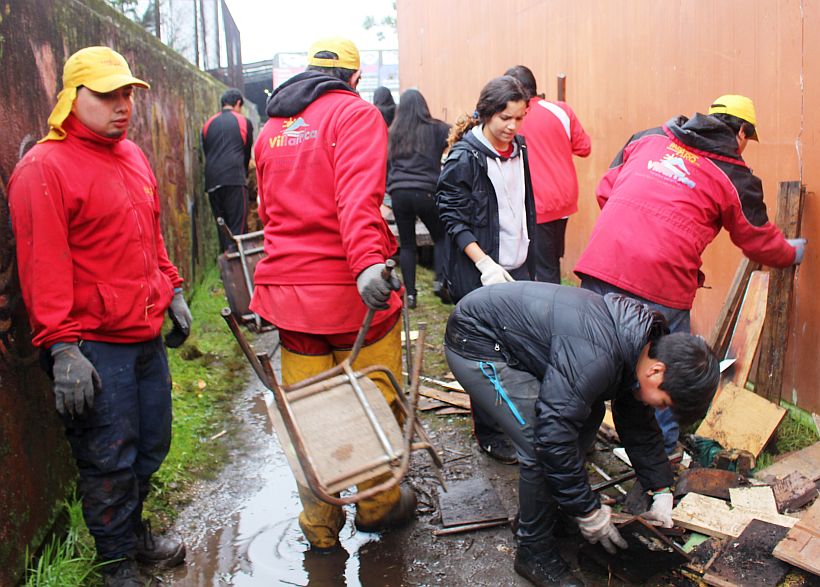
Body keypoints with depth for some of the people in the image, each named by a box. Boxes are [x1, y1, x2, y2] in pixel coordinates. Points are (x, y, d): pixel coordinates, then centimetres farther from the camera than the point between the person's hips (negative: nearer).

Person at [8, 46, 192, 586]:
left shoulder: (133, 156, 12)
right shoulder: (44, 168, -13)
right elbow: (43, 267, -17)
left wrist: (171, 289, 19)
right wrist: (62, 346, -20)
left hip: (147, 334, 8)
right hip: (94, 346, -8)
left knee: (151, 446, 19)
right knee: (109, 460, 4)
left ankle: (134, 530, 41)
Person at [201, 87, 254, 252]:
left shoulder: (208, 124, 18)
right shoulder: (244, 122, 9)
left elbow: (206, 152, 19)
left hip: (212, 181, 4)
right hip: (234, 179, -4)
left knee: (221, 225, 10)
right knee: (238, 225, -6)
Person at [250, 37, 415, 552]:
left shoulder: (272, 128, 16)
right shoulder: (357, 113, -5)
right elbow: (358, 195, -23)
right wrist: (368, 260, -36)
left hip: (288, 291, 6)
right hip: (351, 290, -6)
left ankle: (320, 526, 26)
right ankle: (378, 505, 29)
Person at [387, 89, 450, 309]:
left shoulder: (393, 133, 12)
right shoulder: (436, 129, 2)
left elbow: (385, 165, 15)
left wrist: (387, 187, 23)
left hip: (399, 193, 2)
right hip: (426, 192, -2)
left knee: (406, 244, 9)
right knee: (440, 237, 15)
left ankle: (410, 293, 7)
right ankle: (439, 279, -4)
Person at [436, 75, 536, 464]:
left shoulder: (518, 150, 9)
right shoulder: (465, 158, -12)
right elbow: (452, 217, -14)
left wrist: (528, 257, 17)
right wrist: (485, 264, -21)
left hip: (517, 267, 6)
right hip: (479, 272, -6)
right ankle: (489, 433, 17)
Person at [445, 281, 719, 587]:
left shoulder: (640, 341, -2)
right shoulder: (595, 358, -34)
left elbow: (638, 422, 12)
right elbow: (553, 437, -32)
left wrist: (661, 490, 13)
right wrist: (588, 512, -20)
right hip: (475, 343, -10)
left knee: (590, 413, 9)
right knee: (540, 445, -19)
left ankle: (532, 513, 23)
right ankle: (534, 552, 3)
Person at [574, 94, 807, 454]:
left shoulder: (647, 138, 15)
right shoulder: (735, 179, 7)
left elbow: (605, 191, 18)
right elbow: (761, 242, 18)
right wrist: (792, 253, 39)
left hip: (602, 263, 4)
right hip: (661, 281, -4)